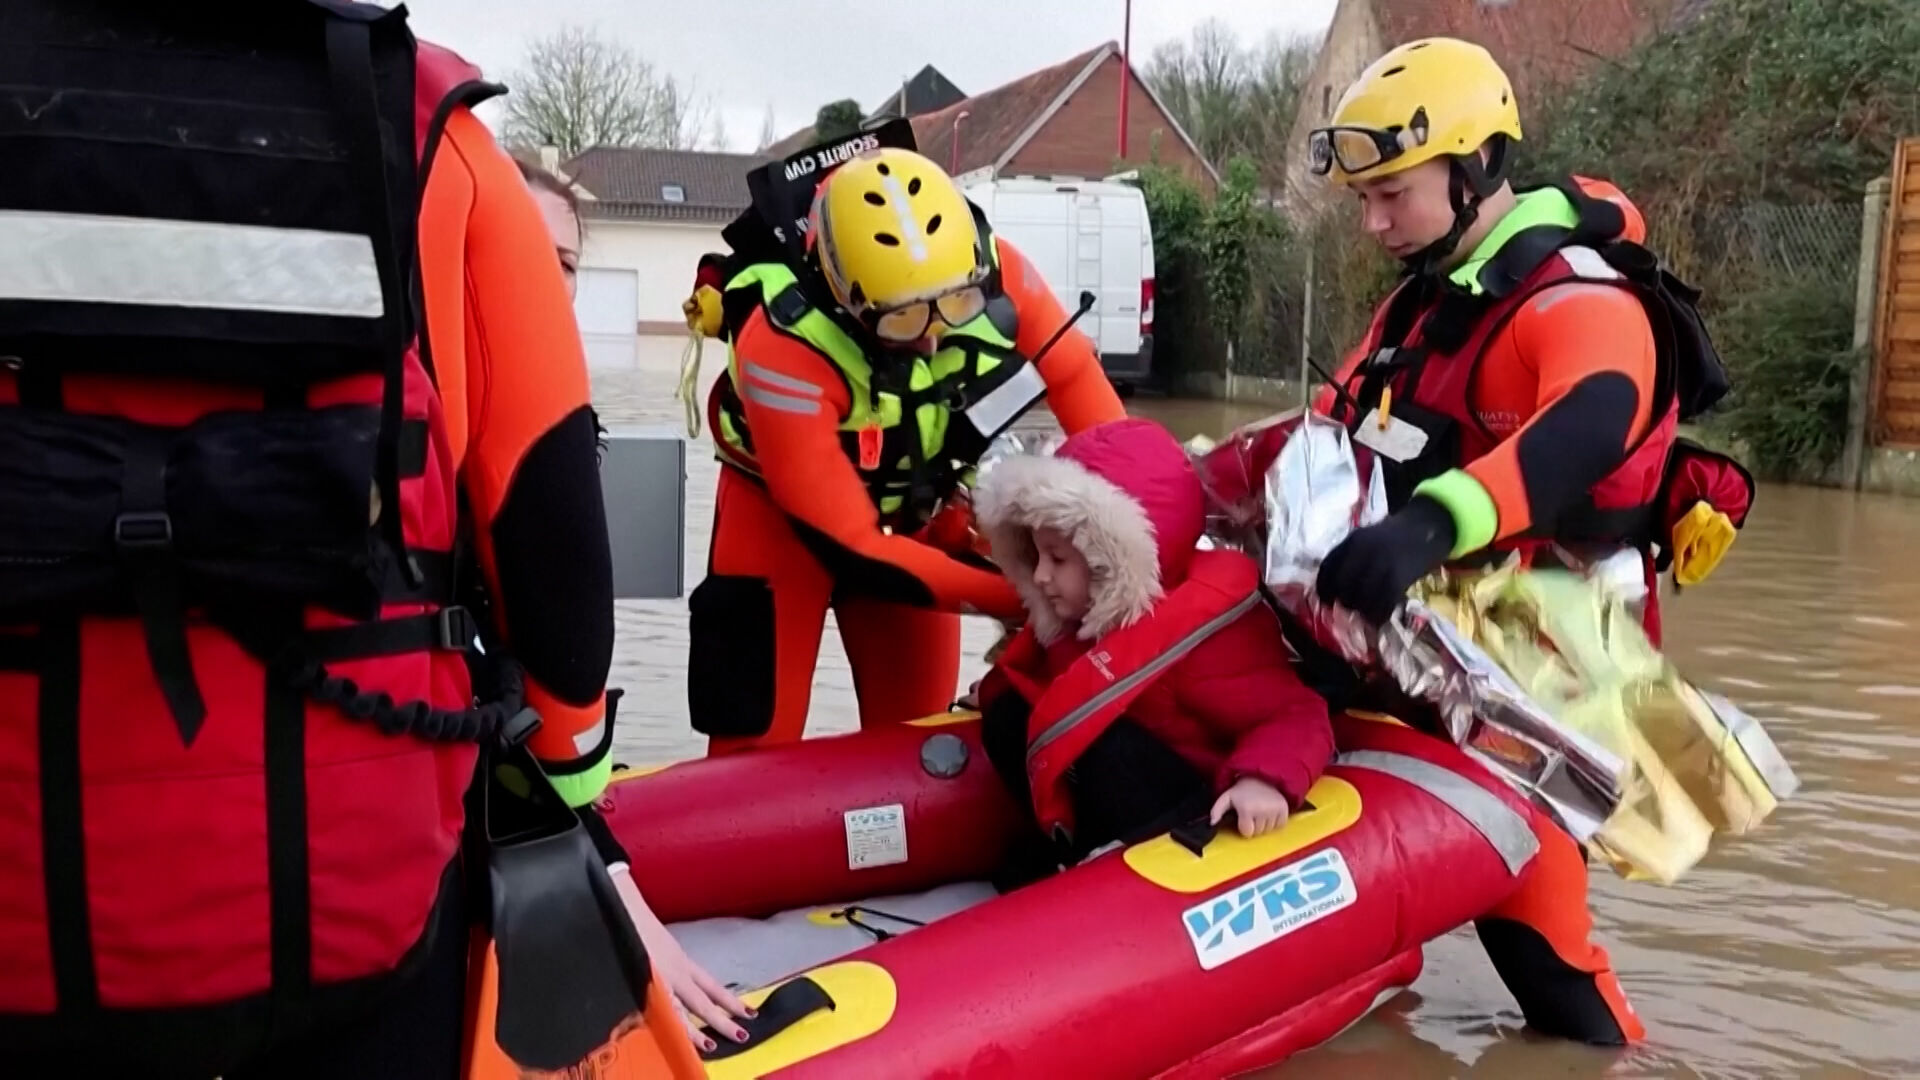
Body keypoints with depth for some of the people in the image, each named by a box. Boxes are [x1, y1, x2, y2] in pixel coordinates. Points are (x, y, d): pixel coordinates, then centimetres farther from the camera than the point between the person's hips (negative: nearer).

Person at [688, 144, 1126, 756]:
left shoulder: (992, 272, -26)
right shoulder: (783, 350, -36)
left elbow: (1081, 386, -15)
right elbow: (848, 547, -33)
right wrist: (1027, 598, -37)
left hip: (916, 510, 4)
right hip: (781, 510, -4)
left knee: (918, 731, 8)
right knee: (758, 735, -8)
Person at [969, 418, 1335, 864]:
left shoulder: (1201, 626, -24)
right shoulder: (1086, 612, 2)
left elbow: (1296, 718, -29)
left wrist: (1264, 779, -47)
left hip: (1207, 818, -9)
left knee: (1106, 750, -33)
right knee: (1008, 715, -5)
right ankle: (1077, 850, -7)